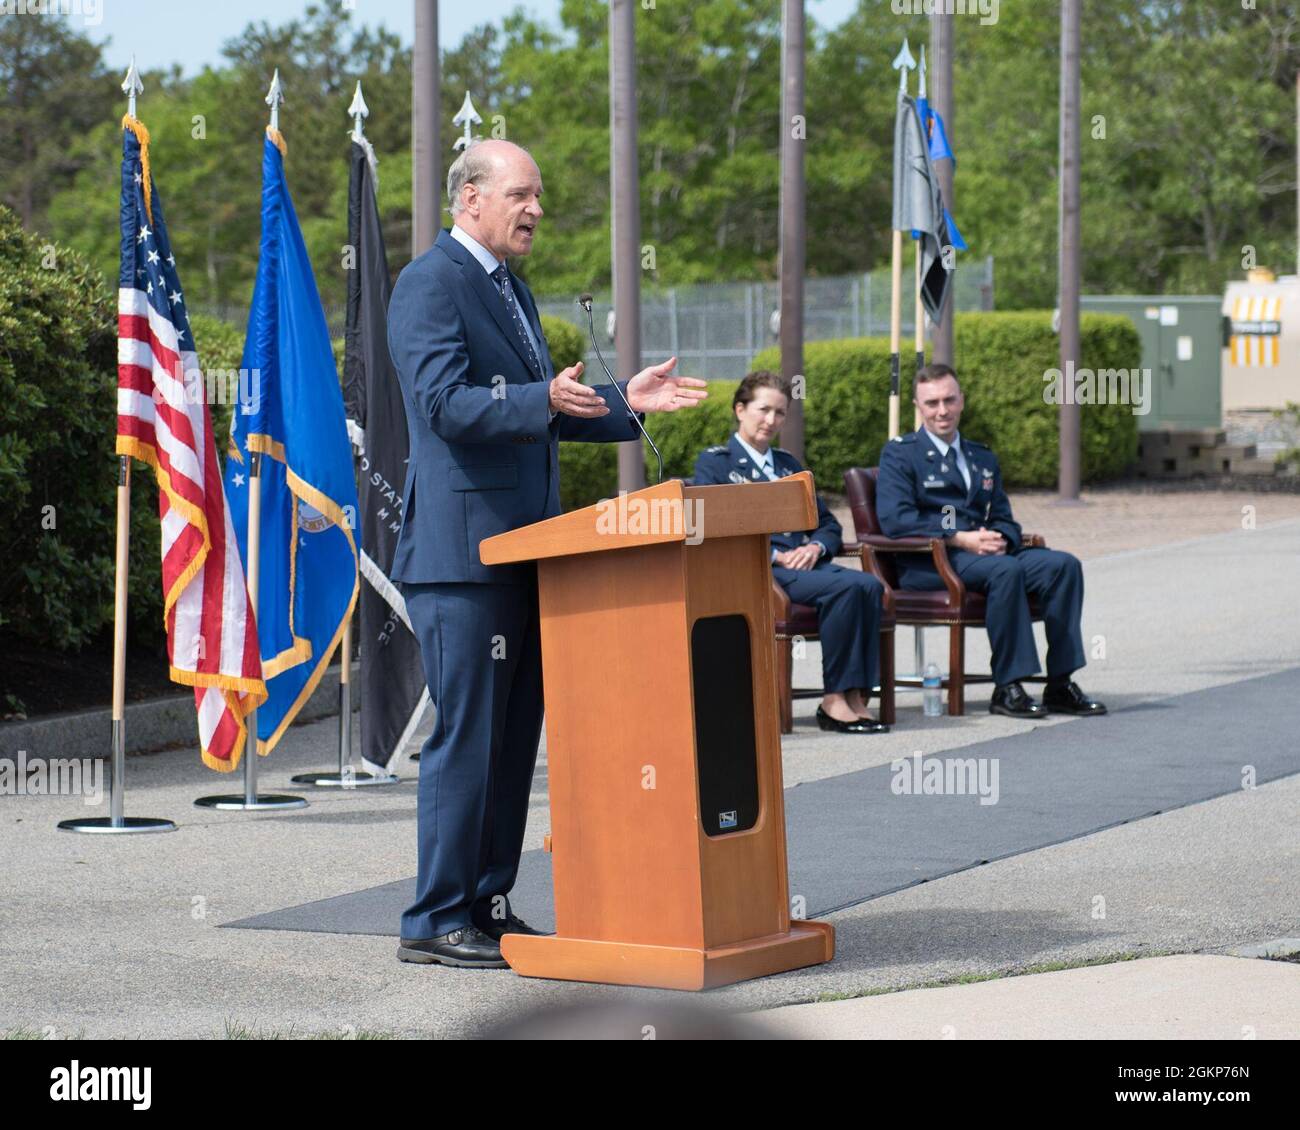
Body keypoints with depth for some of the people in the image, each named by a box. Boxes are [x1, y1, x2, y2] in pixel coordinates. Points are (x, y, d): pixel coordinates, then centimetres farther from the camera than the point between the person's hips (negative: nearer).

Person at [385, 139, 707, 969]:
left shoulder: (511, 289, 19)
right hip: (463, 549, -10)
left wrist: (625, 401, 12)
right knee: (464, 736, -8)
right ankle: (436, 922, -2)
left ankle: (488, 905, 19)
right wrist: (548, 399, -34)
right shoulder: (430, 285, -11)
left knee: (514, 737, 11)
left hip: (520, 550, 10)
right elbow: (446, 403, -22)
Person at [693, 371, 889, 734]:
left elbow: (827, 524, 23)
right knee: (844, 587, -31)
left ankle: (857, 697, -30)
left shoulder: (788, 464, 27)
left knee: (869, 585, -26)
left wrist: (814, 547, -2)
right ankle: (834, 700, -25)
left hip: (803, 564, 6)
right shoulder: (713, 463, 6)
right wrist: (775, 556, -16)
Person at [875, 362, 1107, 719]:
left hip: (982, 551, 6)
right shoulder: (899, 454, 4)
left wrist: (999, 539, -7)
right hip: (927, 563, -6)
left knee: (1064, 565, -18)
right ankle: (1007, 688, -30)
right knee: (1005, 569, -34)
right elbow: (894, 519, -11)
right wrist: (961, 539, -18)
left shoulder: (983, 459, 25)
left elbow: (1003, 520, 19)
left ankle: (1060, 685, -18)